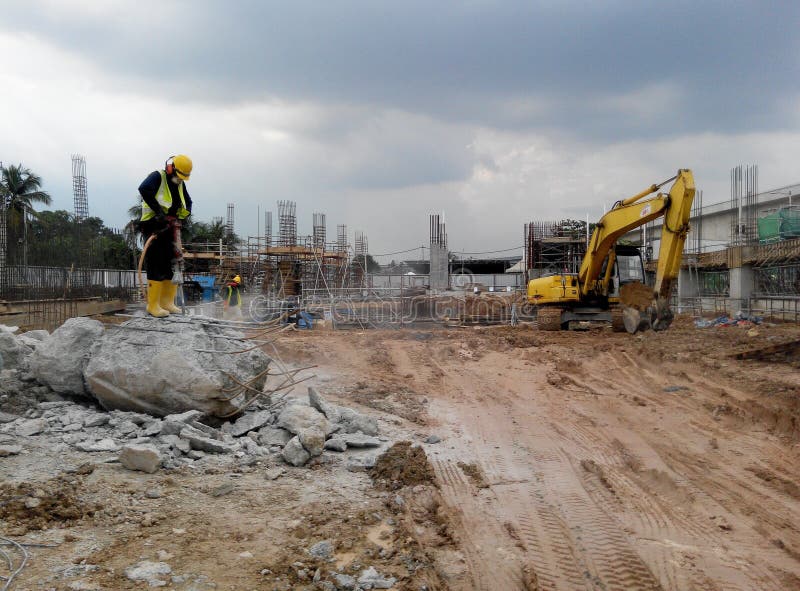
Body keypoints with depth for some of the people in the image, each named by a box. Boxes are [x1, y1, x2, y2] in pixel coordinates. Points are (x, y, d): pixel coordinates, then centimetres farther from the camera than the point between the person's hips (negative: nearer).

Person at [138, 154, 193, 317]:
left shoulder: (180, 184, 14)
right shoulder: (157, 177, -10)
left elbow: (188, 204, 18)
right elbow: (144, 189, -30)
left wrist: (180, 217, -1)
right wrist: (158, 211, -32)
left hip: (171, 229, 8)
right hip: (154, 227, -8)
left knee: (173, 264, 8)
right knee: (156, 267, -9)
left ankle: (167, 302, 16)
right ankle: (153, 306, -4)